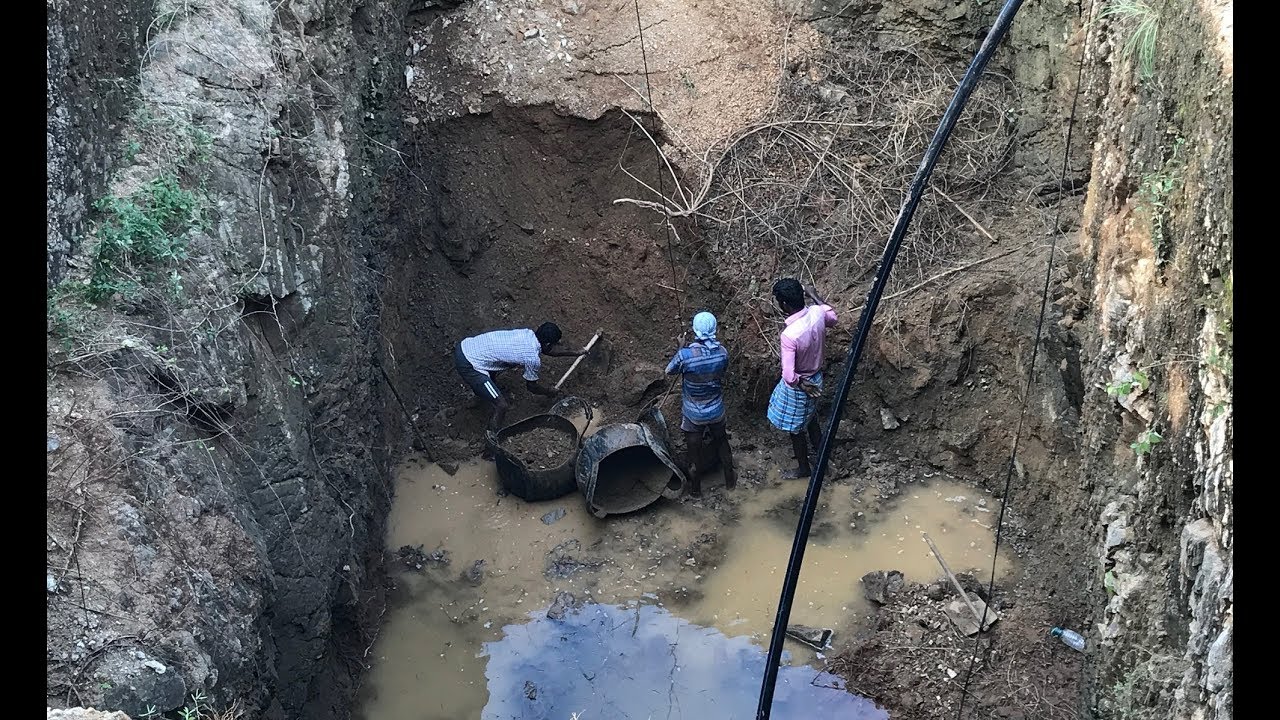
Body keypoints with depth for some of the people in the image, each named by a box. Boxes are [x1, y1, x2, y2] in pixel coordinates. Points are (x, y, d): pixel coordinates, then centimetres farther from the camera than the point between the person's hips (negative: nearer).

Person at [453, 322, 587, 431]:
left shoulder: (528, 333, 7)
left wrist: (575, 353, 36)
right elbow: (531, 387, 6)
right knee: (502, 406, -7)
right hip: (468, 365, -9)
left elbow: (546, 350, 28)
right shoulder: (533, 359, -14)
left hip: (464, 346, 9)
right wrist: (549, 392, 25)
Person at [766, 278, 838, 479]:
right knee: (809, 418, 33)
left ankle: (804, 468, 42)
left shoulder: (789, 334, -39)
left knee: (795, 430, 20)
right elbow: (832, 317, 9)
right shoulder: (817, 313, -18)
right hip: (816, 378, 7)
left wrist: (802, 384, -16)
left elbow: (789, 376, -37)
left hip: (798, 387, -7)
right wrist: (812, 294, 13)